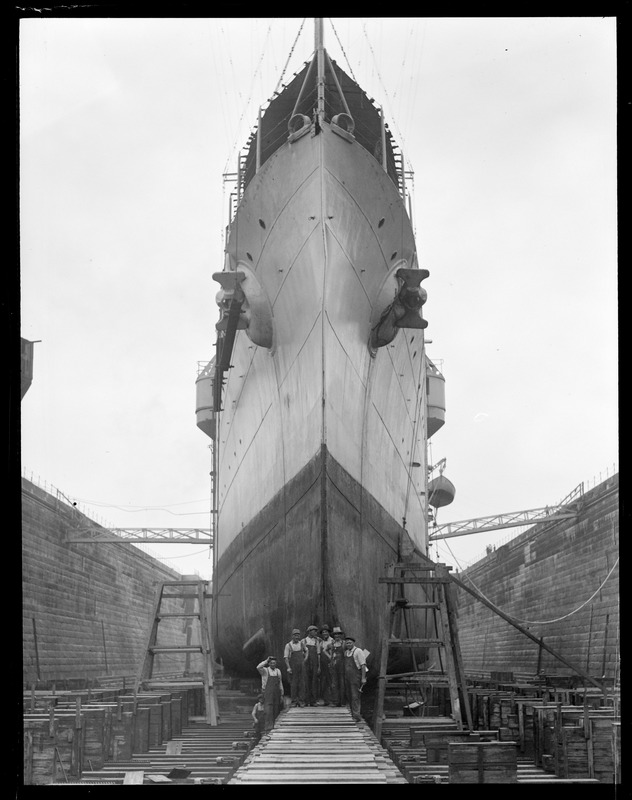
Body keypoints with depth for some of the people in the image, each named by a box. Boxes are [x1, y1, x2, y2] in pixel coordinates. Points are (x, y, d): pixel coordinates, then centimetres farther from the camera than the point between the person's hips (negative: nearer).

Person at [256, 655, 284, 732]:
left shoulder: (278, 671, 12)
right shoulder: (265, 670, 0)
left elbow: (280, 683, 14)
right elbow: (258, 667, -23)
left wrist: (282, 695, 11)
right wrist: (266, 661, -14)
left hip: (277, 694, 4)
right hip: (268, 694, -4)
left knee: (276, 713, 3)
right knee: (269, 712, -11)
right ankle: (269, 729, -12)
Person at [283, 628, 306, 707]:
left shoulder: (301, 644, 8)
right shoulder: (288, 645, 0)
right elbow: (286, 657, -4)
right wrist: (288, 667, -13)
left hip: (301, 666, 2)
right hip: (292, 667, -2)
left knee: (301, 683, 0)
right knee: (293, 684, -1)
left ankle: (301, 700, 4)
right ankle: (294, 701, 4)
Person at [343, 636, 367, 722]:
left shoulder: (358, 651, -7)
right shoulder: (346, 652, 14)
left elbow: (363, 665, -11)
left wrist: (363, 678, -16)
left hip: (356, 677, -7)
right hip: (347, 676, 7)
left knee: (355, 696, -10)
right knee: (349, 696, 9)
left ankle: (356, 715, -11)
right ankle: (353, 713, 18)